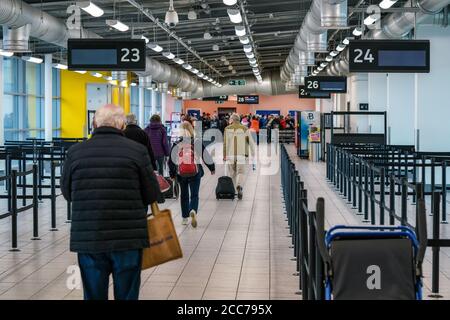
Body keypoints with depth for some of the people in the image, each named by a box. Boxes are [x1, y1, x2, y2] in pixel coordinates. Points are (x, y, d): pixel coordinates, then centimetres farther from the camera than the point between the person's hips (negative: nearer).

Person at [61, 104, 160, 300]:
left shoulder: (75, 153, -1)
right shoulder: (137, 151, -7)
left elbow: (67, 193, 11)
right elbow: (152, 194, -2)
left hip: (88, 240, 2)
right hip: (129, 240, -1)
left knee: (94, 295, 12)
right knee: (126, 295, 10)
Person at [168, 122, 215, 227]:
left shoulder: (177, 144, -5)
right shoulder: (197, 142, -6)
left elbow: (172, 160, -1)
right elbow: (206, 156, 1)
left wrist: (172, 174, 11)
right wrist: (212, 168, 15)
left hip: (181, 173, 1)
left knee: (184, 195, 15)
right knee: (194, 195, 3)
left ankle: (185, 218, 21)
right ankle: (193, 211, -25)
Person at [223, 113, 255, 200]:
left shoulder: (227, 129, 0)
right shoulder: (245, 129, 1)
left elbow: (225, 143, -1)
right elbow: (251, 142, 1)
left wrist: (224, 155, 5)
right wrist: (253, 154, 10)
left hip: (230, 155, 1)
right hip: (241, 155, -1)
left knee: (232, 173, 13)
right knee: (240, 172, 1)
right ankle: (239, 186, -24)